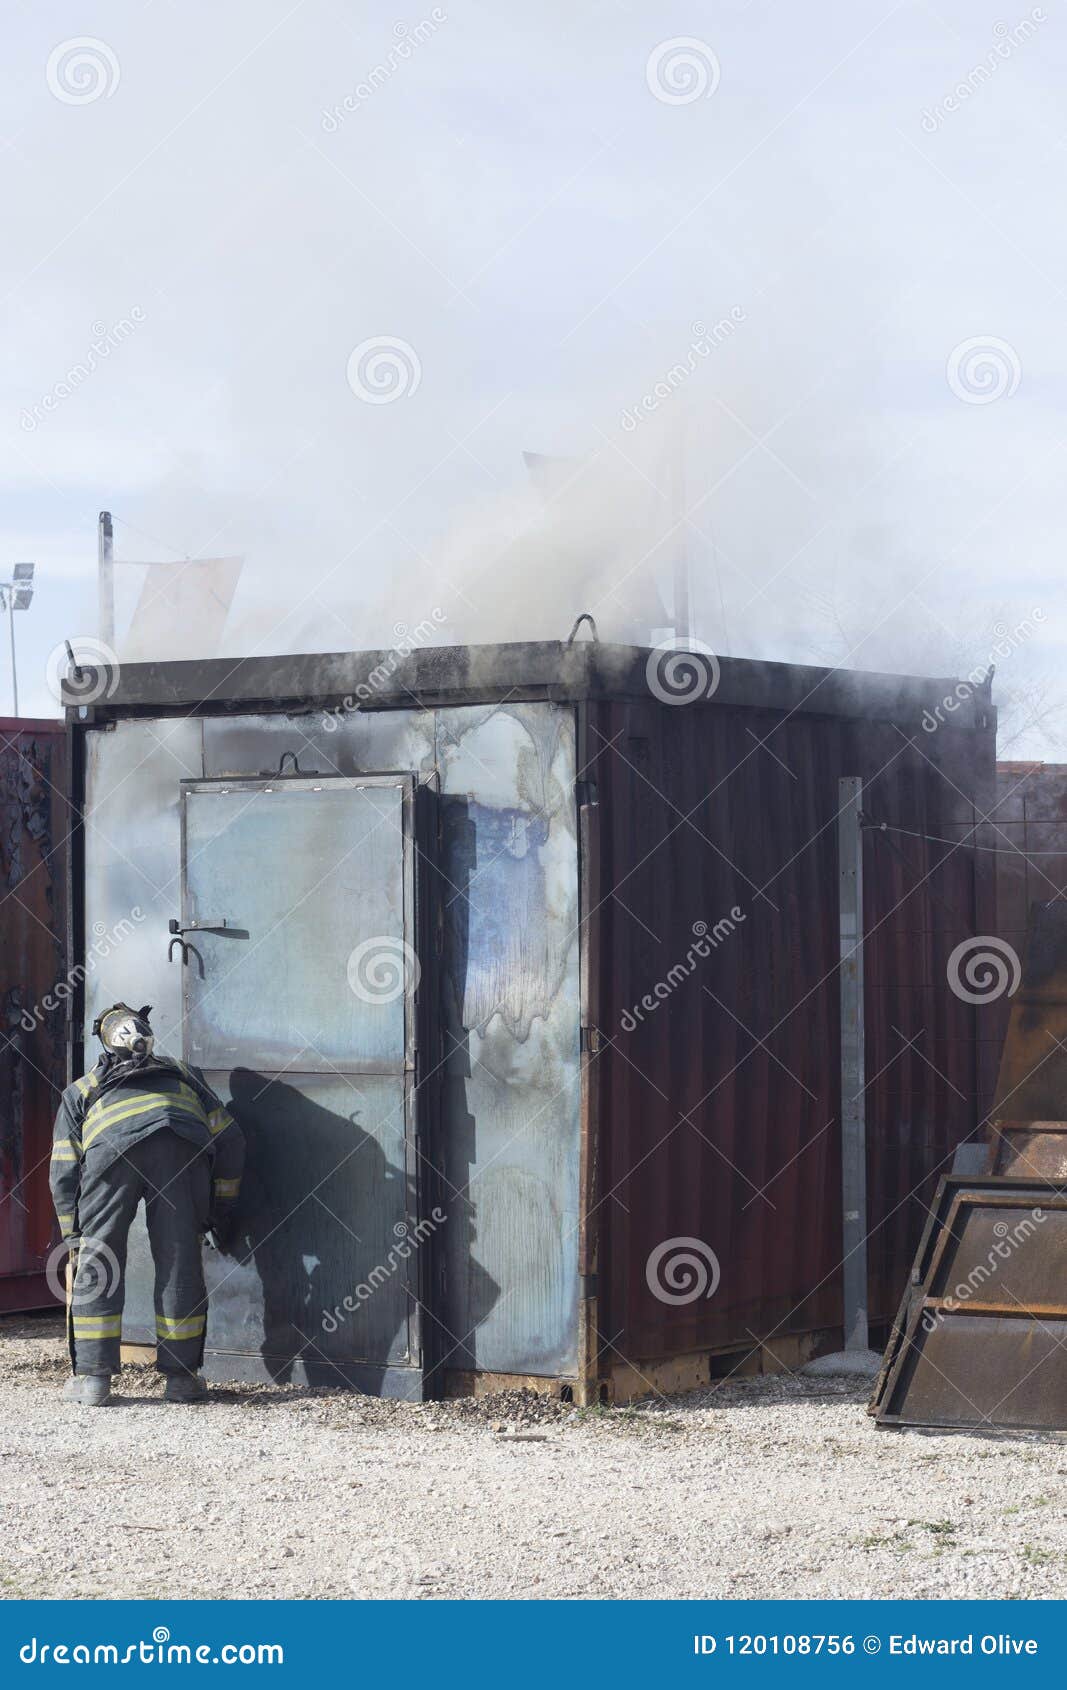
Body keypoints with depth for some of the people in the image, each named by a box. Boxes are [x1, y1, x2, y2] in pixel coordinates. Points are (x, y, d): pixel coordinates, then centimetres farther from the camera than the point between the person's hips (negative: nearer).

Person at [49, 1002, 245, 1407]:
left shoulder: (81, 1090, 36)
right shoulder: (182, 1074, 39)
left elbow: (64, 1174, 27)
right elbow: (229, 1139, 30)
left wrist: (75, 1238, 32)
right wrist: (222, 1207, 37)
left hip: (111, 1147, -1)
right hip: (182, 1145, 1)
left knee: (96, 1265, 11)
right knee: (180, 1263, 9)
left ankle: (92, 1377, 11)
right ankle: (180, 1377, 13)